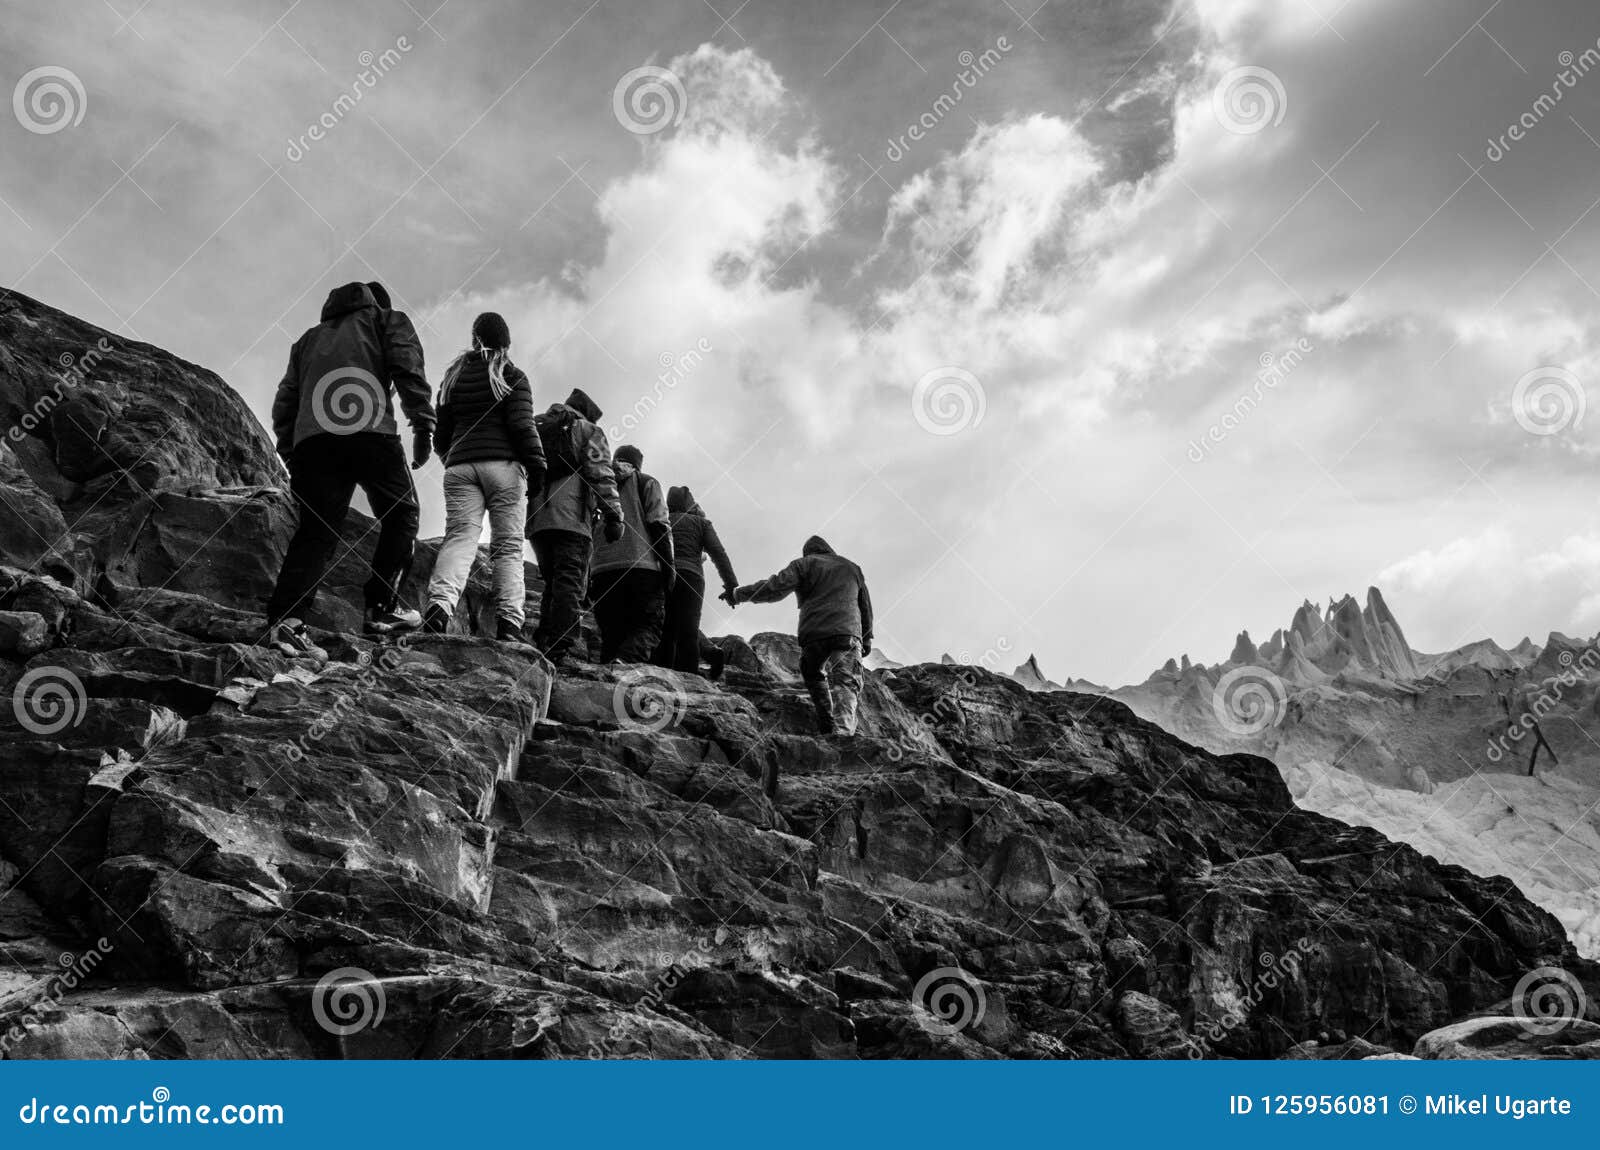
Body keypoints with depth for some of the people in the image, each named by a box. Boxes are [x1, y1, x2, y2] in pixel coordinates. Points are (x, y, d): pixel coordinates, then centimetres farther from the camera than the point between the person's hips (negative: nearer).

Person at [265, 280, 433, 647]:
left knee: (316, 530, 1)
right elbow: (407, 368, 3)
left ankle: (285, 616, -16)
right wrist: (423, 426, -2)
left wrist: (290, 455, 25)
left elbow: (285, 401, 27)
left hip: (311, 439, 4)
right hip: (370, 433, -4)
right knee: (400, 515, 11)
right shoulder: (388, 320, 23)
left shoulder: (309, 338, 36)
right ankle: (382, 607, 1)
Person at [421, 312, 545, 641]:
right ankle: (509, 620, -16)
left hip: (460, 466, 3)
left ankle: (440, 602, -34)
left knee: (459, 536, -8)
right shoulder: (512, 377, 5)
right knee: (508, 546, -2)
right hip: (503, 466, -3)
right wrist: (537, 466, -3)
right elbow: (523, 426, -7)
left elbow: (441, 435, 21)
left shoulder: (454, 378, 18)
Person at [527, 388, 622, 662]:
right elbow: (601, 475, -3)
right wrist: (614, 516, -7)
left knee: (551, 582, 13)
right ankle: (562, 649, -21)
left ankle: (543, 647, 3)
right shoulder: (587, 430, 11)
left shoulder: (535, 428, 29)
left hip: (535, 517, 6)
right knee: (570, 581, -9)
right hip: (571, 516, -6)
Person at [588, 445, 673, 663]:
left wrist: (586, 580, 19)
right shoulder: (646, 483, 12)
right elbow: (659, 525, -2)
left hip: (601, 570, 4)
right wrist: (669, 568, -4)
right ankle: (626, 660, -32)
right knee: (648, 626, -5)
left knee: (611, 633, 9)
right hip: (642, 567, -4)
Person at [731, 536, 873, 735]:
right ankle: (843, 730, -31)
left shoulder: (804, 564, 13)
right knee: (845, 684, -8)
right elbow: (866, 606, 27)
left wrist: (739, 594, 6)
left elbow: (775, 587, -1)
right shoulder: (851, 567, 25)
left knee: (815, 677, 19)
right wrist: (867, 637, 34)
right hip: (847, 634, 1)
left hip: (813, 634, -1)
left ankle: (828, 728, 12)